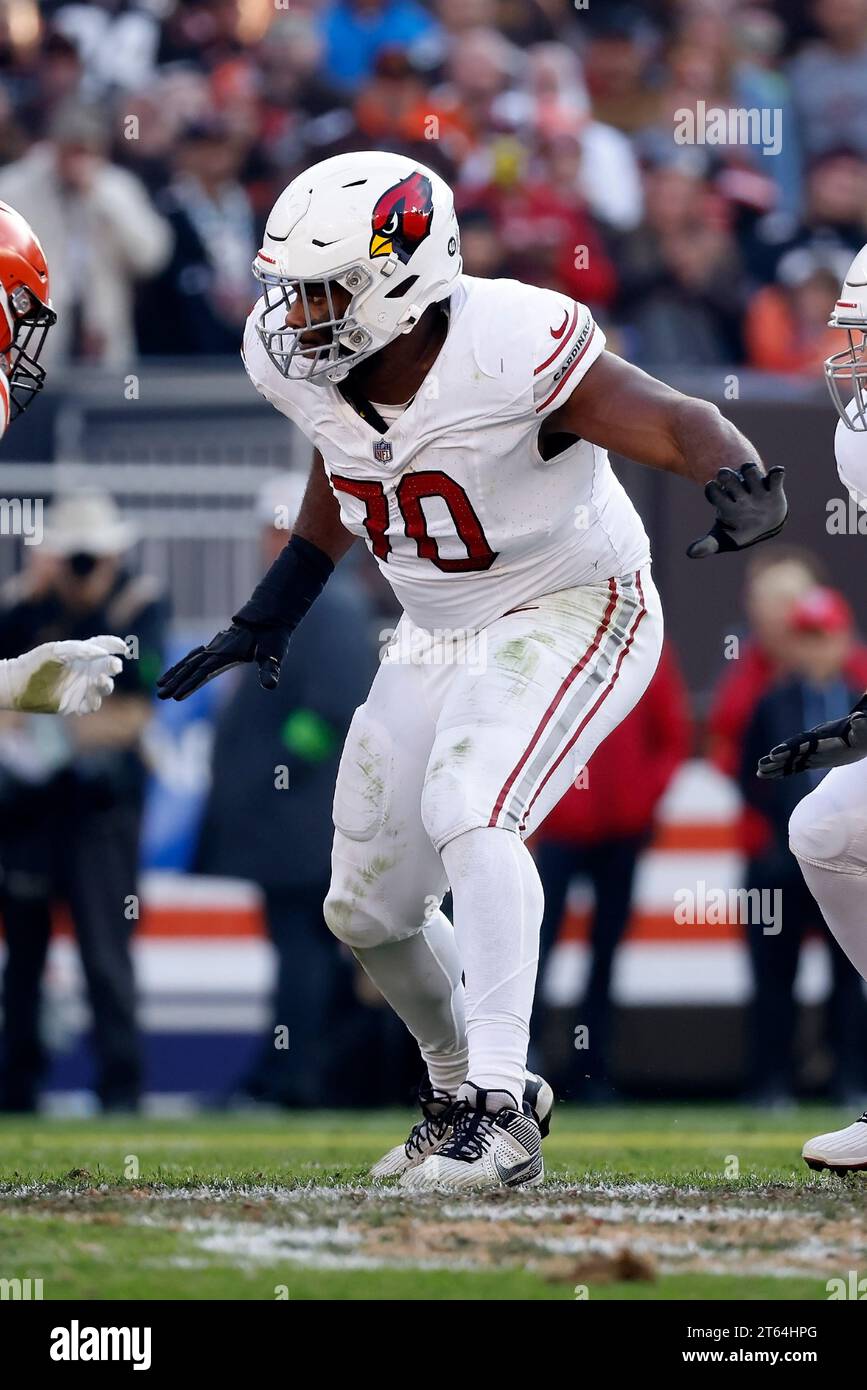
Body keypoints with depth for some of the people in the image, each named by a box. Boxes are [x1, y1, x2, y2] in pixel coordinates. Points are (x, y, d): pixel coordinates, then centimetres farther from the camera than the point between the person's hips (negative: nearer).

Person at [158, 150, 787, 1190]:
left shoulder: (507, 352, -30)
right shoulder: (297, 362, -9)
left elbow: (678, 425, -30)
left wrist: (739, 484, -51)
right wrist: (266, 622, 13)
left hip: (573, 614, -8)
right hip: (440, 638, 8)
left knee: (469, 813, -32)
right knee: (367, 911, 11)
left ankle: (500, 1114, -32)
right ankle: (462, 1088, 38)